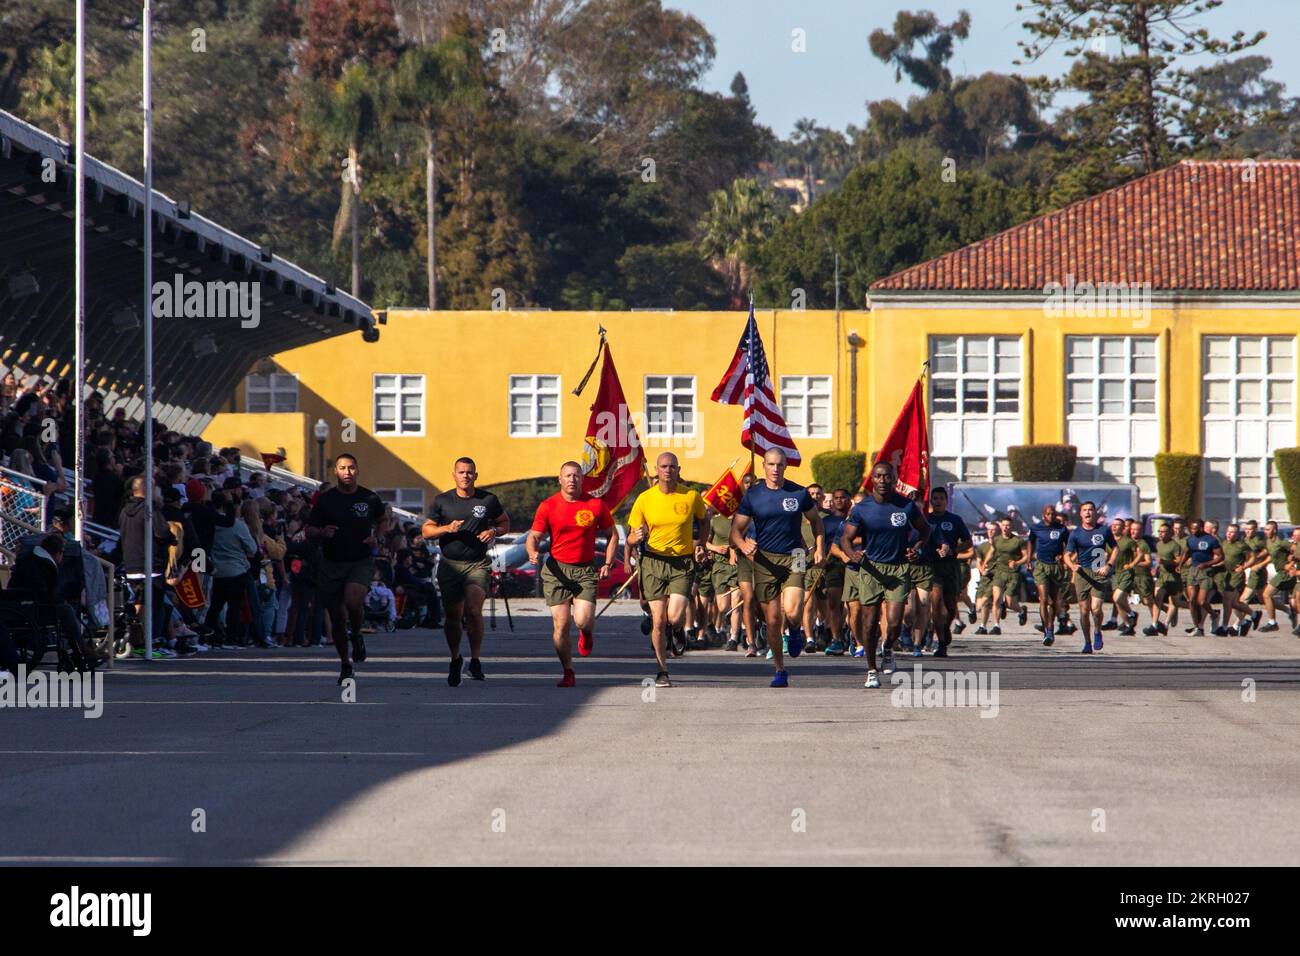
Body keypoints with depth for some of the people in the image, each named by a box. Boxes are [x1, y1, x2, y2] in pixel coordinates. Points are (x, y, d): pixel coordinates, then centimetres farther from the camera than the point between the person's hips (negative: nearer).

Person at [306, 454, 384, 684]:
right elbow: (309, 531, 6)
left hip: (361, 561, -2)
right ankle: (345, 664, 23)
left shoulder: (369, 498, 2)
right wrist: (322, 533, -16)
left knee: (353, 602, -28)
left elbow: (384, 522, 17)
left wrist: (376, 538, -3)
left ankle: (356, 635, 5)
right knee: (337, 618, 5)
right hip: (331, 564, 2)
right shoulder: (325, 499, 1)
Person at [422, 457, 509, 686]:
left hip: (478, 565, -2)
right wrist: (447, 528, -14)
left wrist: (494, 531, -5)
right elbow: (426, 530, 5)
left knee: (473, 610, -21)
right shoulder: (441, 501, 4)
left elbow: (505, 522, 17)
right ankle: (455, 659, 29)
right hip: (450, 565, 2)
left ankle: (475, 660, -12)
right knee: (452, 616, 7)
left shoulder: (488, 500, 4)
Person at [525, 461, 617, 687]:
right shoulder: (548, 506, 0)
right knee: (561, 624, -6)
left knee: (583, 619, -16)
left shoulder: (596, 505, 1)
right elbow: (533, 536, 3)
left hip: (586, 570, 0)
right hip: (557, 569, 0)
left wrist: (608, 564, 1)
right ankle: (568, 674, 9)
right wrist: (533, 552, -20)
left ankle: (587, 634, 23)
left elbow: (612, 536, 12)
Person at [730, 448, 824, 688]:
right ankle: (779, 670, 18)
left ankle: (795, 632, 16)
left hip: (793, 559, -1)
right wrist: (744, 546, -18)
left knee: (791, 611, -21)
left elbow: (816, 520, 17)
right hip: (765, 560, 1)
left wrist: (819, 549, 5)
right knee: (772, 620, 3)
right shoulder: (752, 496, 2)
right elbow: (736, 530, 3)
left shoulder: (799, 493, 2)